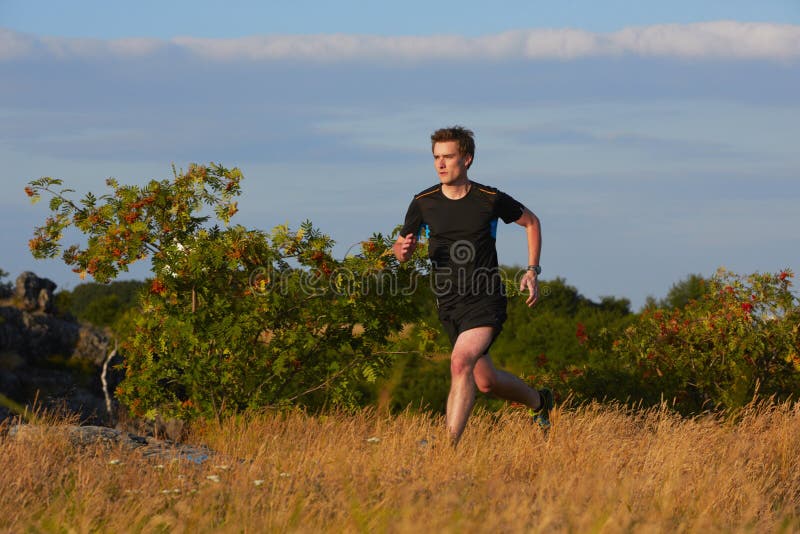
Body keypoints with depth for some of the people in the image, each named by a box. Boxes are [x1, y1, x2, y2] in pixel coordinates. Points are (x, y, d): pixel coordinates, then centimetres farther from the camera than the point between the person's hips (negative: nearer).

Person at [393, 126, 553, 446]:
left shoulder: (491, 200, -6)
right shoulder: (423, 203, -1)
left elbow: (531, 222, 11)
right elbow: (401, 248, 8)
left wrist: (532, 271, 3)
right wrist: (403, 249, -18)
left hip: (485, 300, -4)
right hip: (448, 304, 4)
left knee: (461, 362, -26)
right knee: (485, 381, 14)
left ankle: (450, 444, -27)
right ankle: (538, 401, 43)